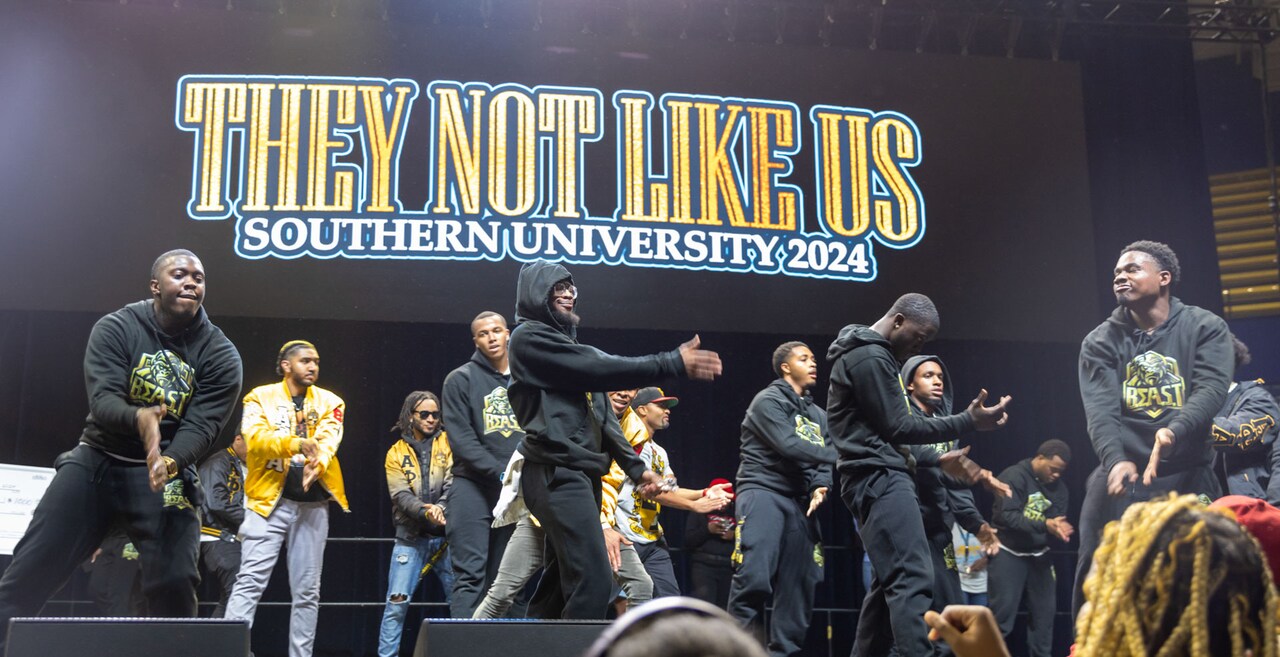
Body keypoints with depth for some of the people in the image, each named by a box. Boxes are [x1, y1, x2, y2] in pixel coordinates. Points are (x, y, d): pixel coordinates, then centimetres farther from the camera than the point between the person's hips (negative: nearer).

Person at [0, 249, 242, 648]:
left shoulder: (220, 355, -5)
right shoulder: (115, 328, -5)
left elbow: (202, 425, -16)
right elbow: (102, 399, -18)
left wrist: (169, 462, -38)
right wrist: (139, 418, -41)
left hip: (166, 472, -1)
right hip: (96, 461, 1)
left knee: (175, 581, -15)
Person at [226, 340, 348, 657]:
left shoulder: (329, 402, 11)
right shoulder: (261, 397, 4)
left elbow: (329, 440, -6)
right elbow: (255, 436, -12)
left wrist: (317, 466, -28)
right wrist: (295, 443, -29)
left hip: (313, 503, 3)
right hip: (270, 499, -3)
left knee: (307, 590, 6)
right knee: (250, 581, -9)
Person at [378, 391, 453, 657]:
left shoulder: (446, 443, 7)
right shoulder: (396, 453, 7)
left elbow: (454, 482, -6)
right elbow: (400, 495, -6)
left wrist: (441, 507, -24)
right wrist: (425, 511, -24)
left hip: (446, 535, 0)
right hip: (411, 538, 0)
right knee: (396, 604, -5)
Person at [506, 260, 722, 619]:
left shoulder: (568, 343, 24)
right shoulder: (529, 337, -4)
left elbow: (602, 414, 21)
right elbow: (601, 370, -13)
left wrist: (635, 467, 12)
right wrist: (673, 362, -13)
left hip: (582, 475, 9)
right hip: (558, 475, -9)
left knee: (561, 584, 10)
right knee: (592, 582, -18)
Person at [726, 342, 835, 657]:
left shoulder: (818, 414, 22)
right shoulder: (768, 400, -1)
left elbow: (822, 459, 12)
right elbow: (789, 446, -15)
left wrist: (820, 487, -11)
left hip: (799, 501, 7)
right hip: (762, 492, -7)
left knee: (798, 585, 2)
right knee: (753, 577, -19)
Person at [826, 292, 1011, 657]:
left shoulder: (870, 355, 22)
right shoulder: (870, 357, -12)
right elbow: (898, 427, -15)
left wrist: (937, 460, 20)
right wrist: (969, 420, -13)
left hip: (879, 476, 11)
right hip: (878, 476, -11)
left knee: (891, 580, 10)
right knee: (912, 577, -17)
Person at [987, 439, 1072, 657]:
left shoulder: (1057, 486, 5)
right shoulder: (1013, 477, -14)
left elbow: (1057, 519, 0)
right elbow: (1006, 516, -24)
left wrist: (1060, 528, -24)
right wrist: (1044, 524, -32)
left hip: (1039, 556, 6)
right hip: (1008, 555, -6)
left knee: (1044, 612, 8)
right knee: (1003, 614, -7)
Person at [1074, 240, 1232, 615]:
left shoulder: (1205, 328, 4)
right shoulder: (1101, 342, 7)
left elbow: (1212, 389, -11)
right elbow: (1100, 408, -7)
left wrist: (1175, 430, -31)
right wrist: (1115, 459, -26)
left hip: (1188, 477, -1)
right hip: (1121, 479, 1)